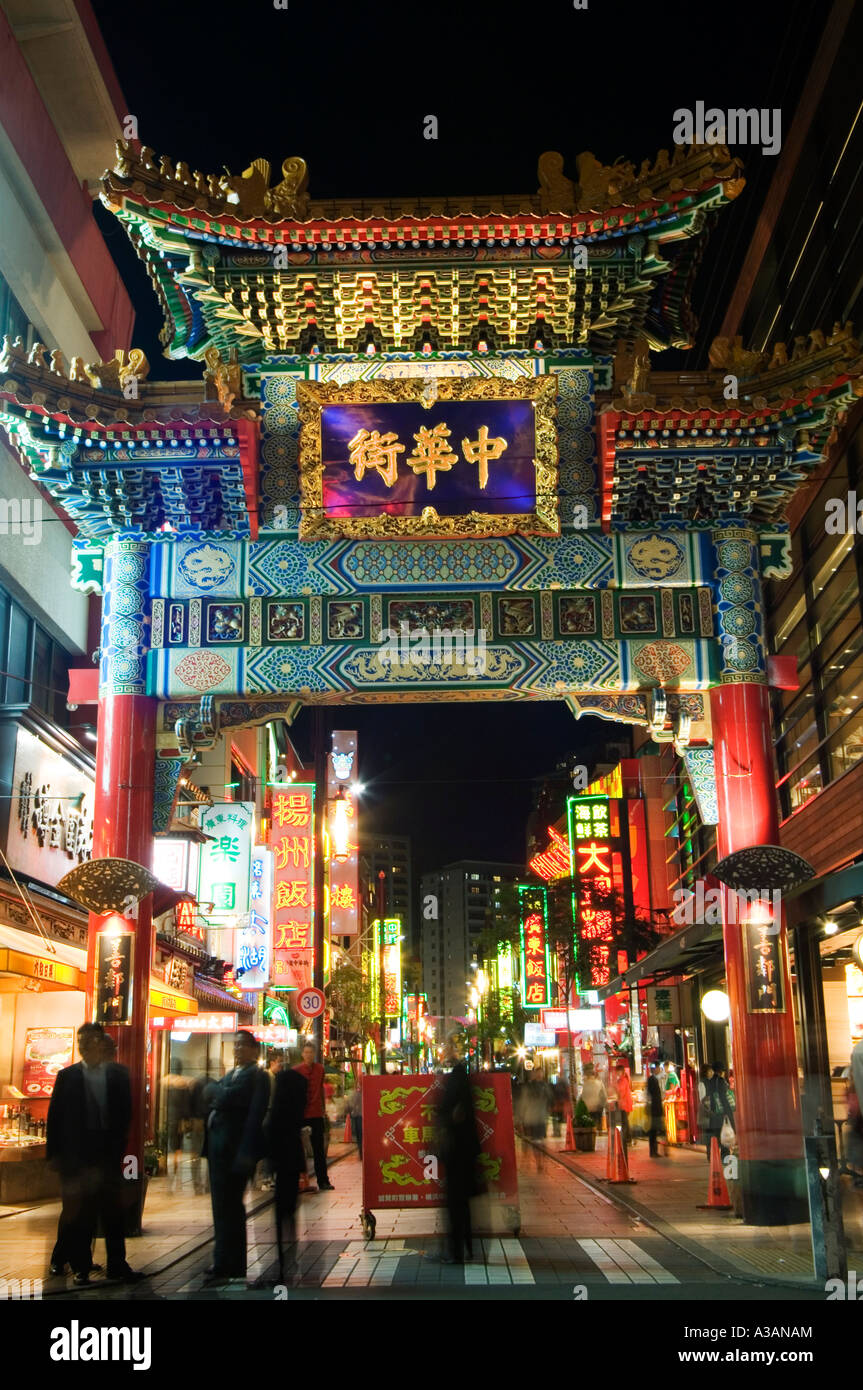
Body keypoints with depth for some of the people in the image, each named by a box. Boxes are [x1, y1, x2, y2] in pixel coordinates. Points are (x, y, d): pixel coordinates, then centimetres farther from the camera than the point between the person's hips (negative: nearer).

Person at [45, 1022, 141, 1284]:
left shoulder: (118, 1074, 5)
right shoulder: (67, 1076, 3)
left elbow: (126, 1112, 5)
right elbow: (55, 1116, 1)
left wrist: (118, 1146, -3)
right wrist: (54, 1152, -5)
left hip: (108, 1154, 1)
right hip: (75, 1154, -1)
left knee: (113, 1212, 5)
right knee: (79, 1214, 4)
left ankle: (117, 1265, 12)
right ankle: (81, 1265, 14)